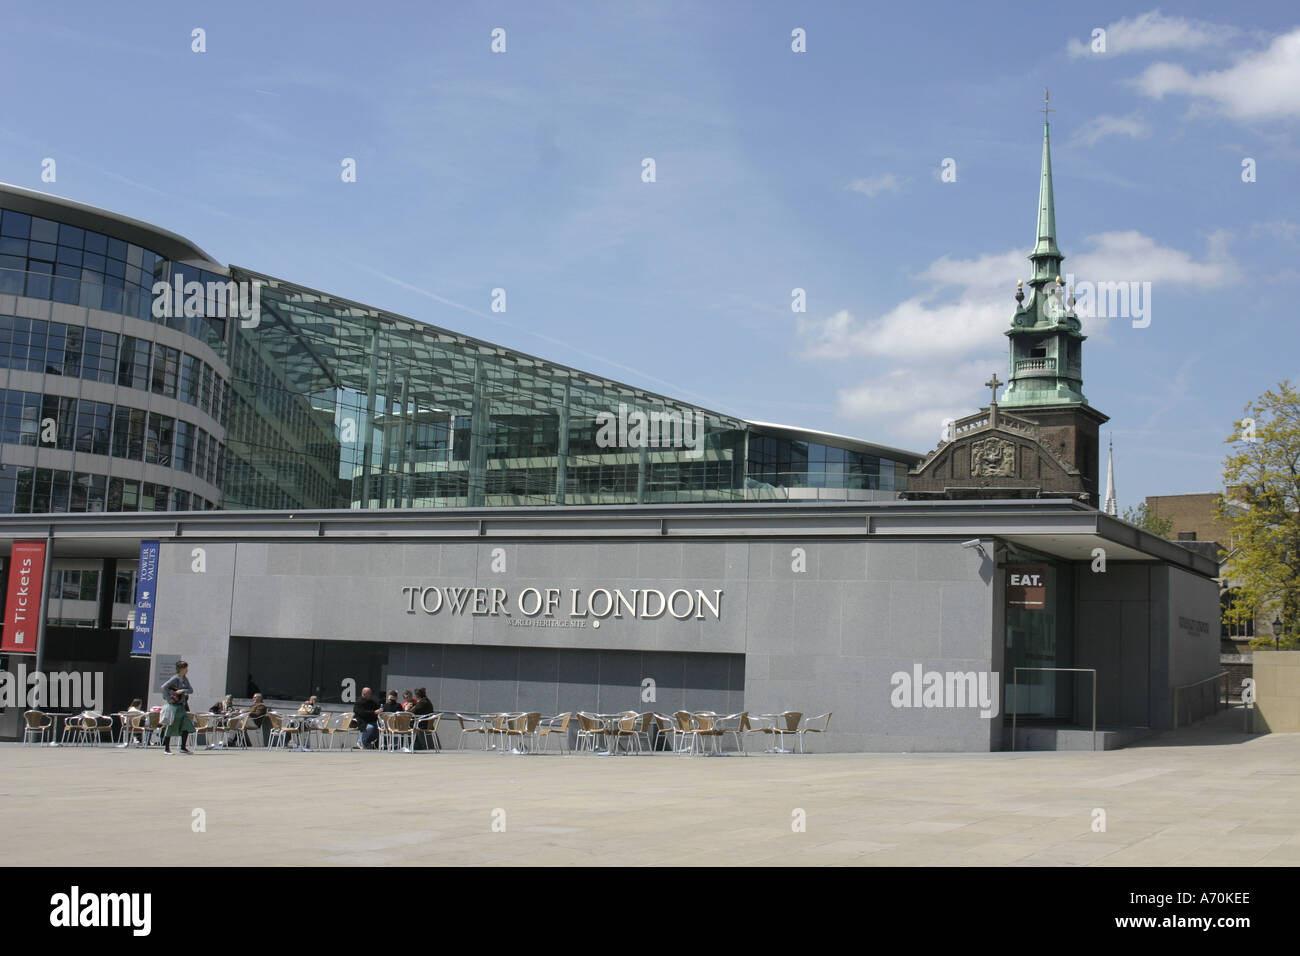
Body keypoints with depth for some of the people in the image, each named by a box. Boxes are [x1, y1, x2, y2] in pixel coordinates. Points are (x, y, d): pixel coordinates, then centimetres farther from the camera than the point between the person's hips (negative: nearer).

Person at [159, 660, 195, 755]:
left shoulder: (185, 679, 11)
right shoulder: (175, 678, -13)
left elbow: (191, 690, 4)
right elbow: (164, 687, -22)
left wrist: (182, 691, -13)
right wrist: (168, 699, -19)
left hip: (181, 706, 8)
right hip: (174, 705, -8)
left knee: (186, 726, 2)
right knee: (170, 726, -2)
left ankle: (183, 748, 8)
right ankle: (166, 748, 7)